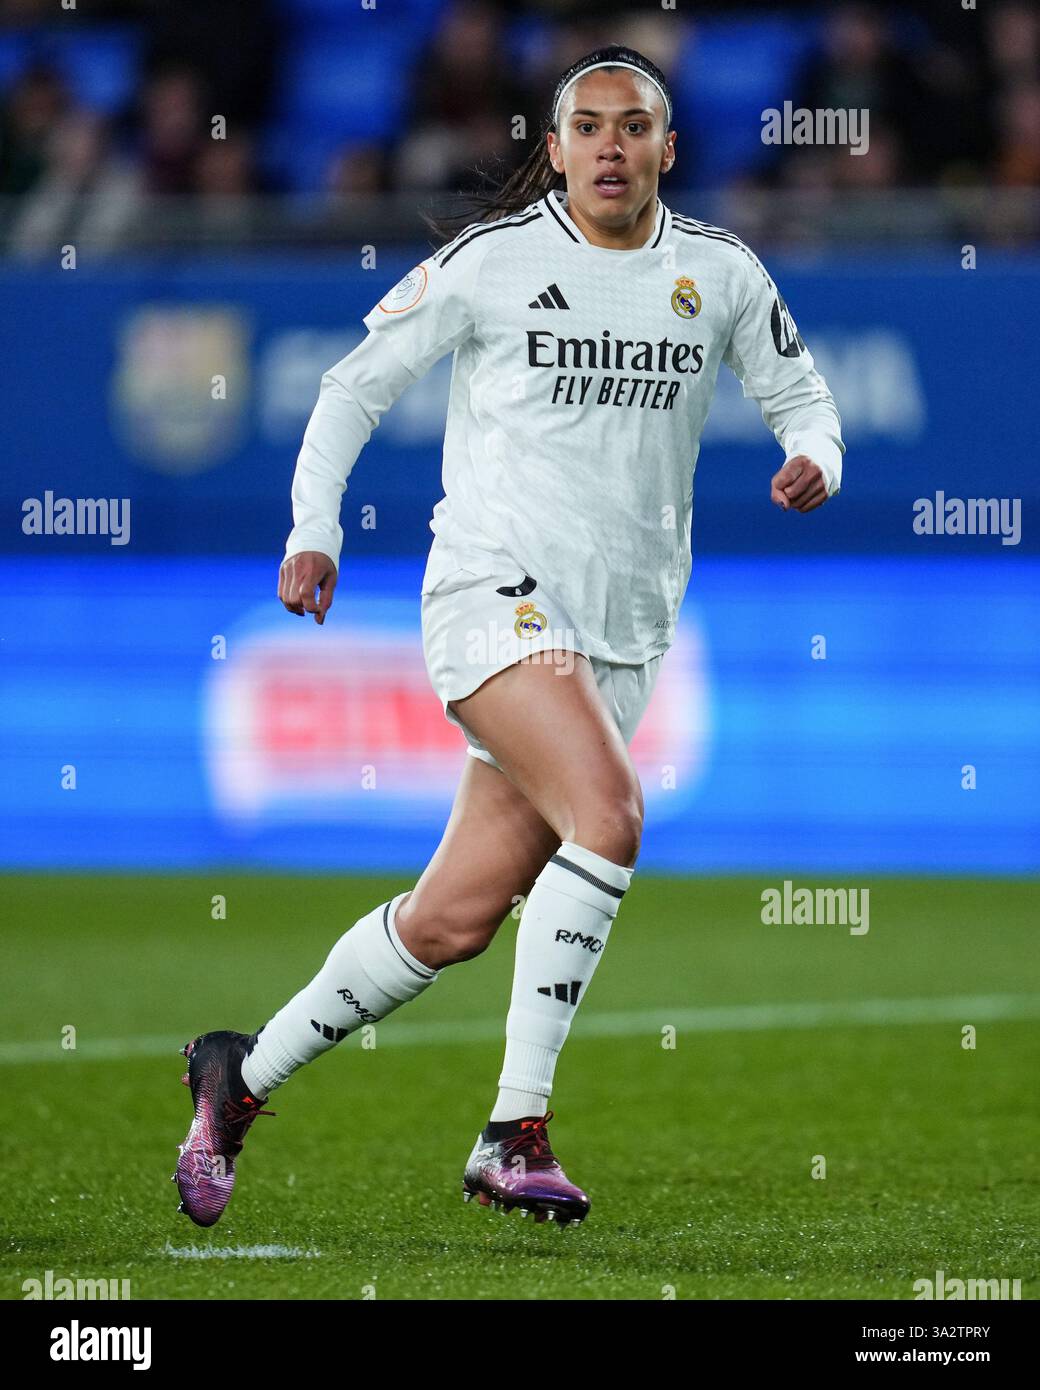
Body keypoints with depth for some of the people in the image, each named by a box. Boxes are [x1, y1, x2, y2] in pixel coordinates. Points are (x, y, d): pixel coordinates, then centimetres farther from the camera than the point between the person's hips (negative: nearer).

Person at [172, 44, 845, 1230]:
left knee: (456, 920, 2)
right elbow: (359, 383, 8)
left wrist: (814, 457, -5)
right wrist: (313, 530, -1)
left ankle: (245, 1077, 21)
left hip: (624, 630, 4)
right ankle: (515, 1133, -23)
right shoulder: (491, 262, -2)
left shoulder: (721, 274, 7)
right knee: (608, 819, -28)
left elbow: (800, 394, 18)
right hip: (494, 595, -4)